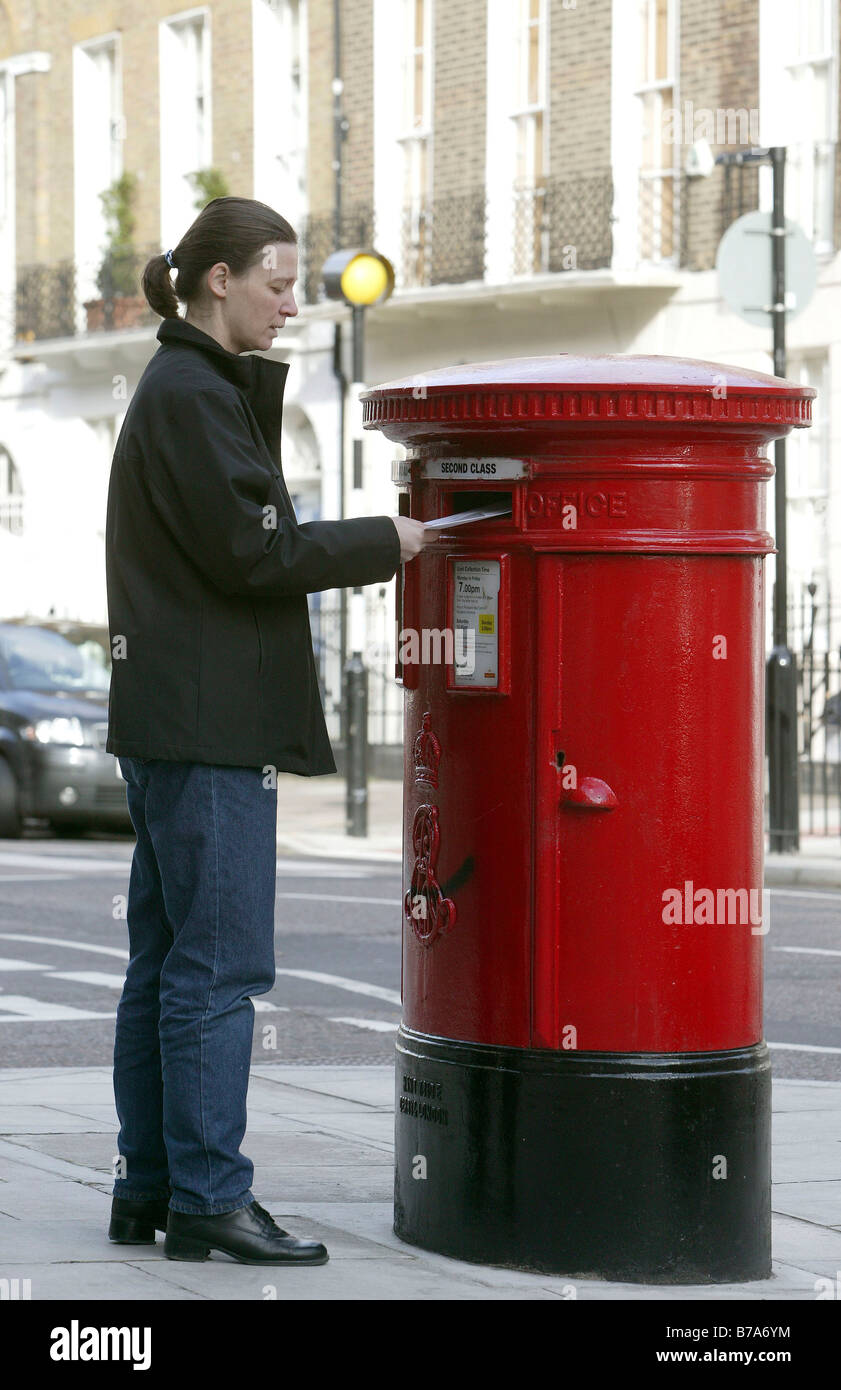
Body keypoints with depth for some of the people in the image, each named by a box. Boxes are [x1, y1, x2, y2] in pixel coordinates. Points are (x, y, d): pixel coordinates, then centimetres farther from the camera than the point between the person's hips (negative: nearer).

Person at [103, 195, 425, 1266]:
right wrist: (382, 541, -9)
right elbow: (251, 552, -18)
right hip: (207, 723, -11)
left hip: (169, 720, 11)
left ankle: (148, 1189, 16)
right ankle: (209, 1197, -6)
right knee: (220, 961, -8)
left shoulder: (188, 390, 19)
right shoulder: (194, 395, -13)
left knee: (166, 959, 11)